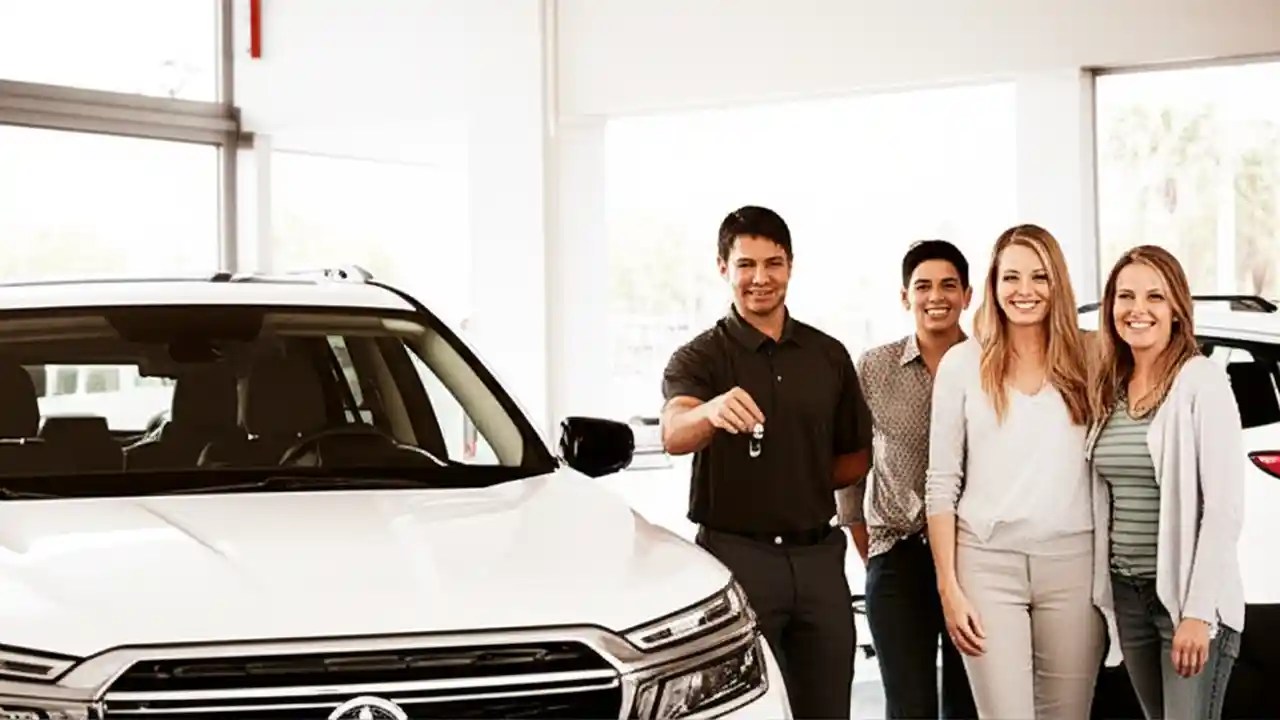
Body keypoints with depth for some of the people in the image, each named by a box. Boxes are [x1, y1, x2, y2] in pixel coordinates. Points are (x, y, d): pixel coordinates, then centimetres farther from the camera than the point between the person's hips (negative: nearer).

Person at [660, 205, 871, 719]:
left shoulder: (828, 355, 10)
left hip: (818, 555, 4)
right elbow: (674, 435, -24)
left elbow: (855, 456, 19)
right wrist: (710, 411, -46)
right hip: (737, 555, -3)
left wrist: (804, 484, 2)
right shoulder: (699, 358, -3)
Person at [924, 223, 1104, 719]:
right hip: (987, 562, -1)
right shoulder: (962, 363, 3)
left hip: (1072, 561, 2)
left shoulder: (1087, 358, 7)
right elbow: (942, 484, 3)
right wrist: (948, 586, -2)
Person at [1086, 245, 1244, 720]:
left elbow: (1224, 506, -14)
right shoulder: (1109, 388, 9)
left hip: (1189, 597, -6)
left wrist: (1198, 612, -18)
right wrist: (1109, 591, 8)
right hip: (1127, 593, 6)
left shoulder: (1201, 382, -10)